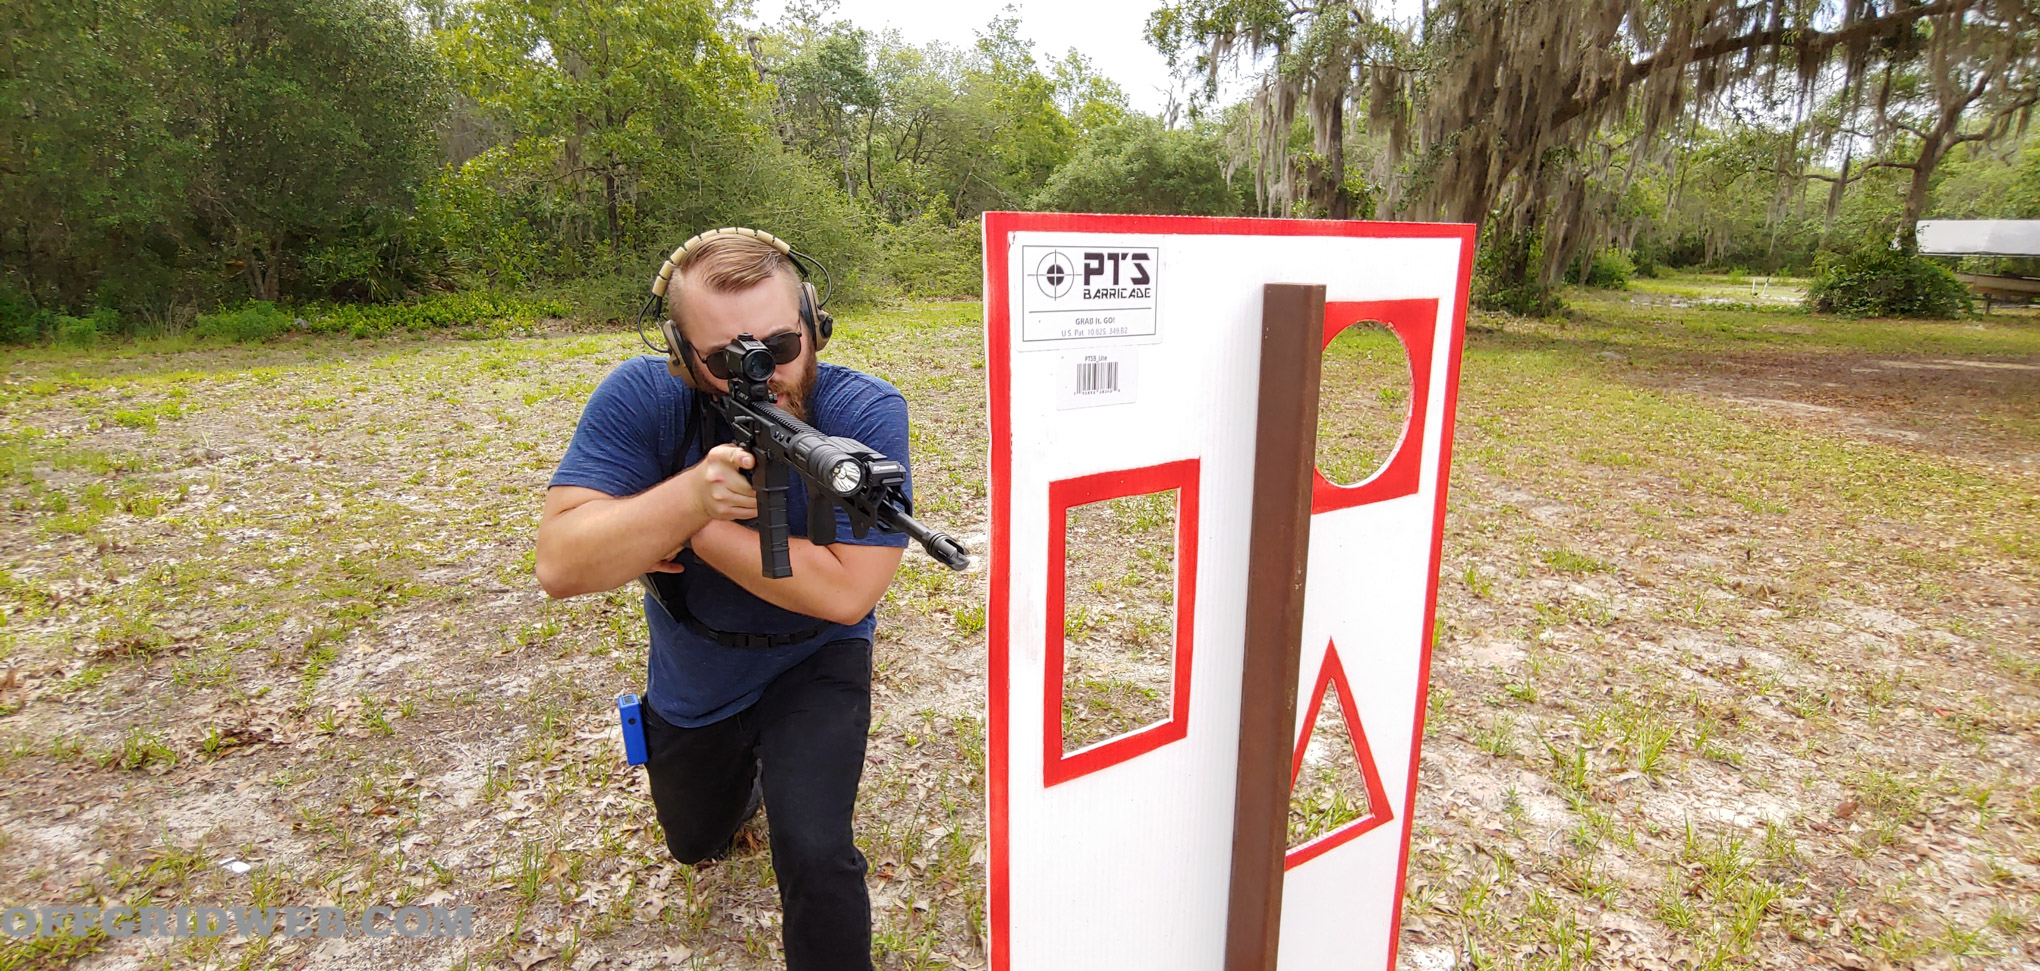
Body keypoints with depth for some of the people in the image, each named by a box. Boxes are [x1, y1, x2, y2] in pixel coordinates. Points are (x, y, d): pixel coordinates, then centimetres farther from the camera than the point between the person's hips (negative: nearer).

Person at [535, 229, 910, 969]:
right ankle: (744, 777, 63)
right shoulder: (642, 399, -25)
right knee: (696, 845, 28)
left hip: (813, 664, -3)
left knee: (813, 853, -24)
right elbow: (560, 566, -30)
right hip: (691, 678, 4)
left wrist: (700, 531, -33)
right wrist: (688, 497, -44)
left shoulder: (866, 414, -30)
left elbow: (845, 592, -36)